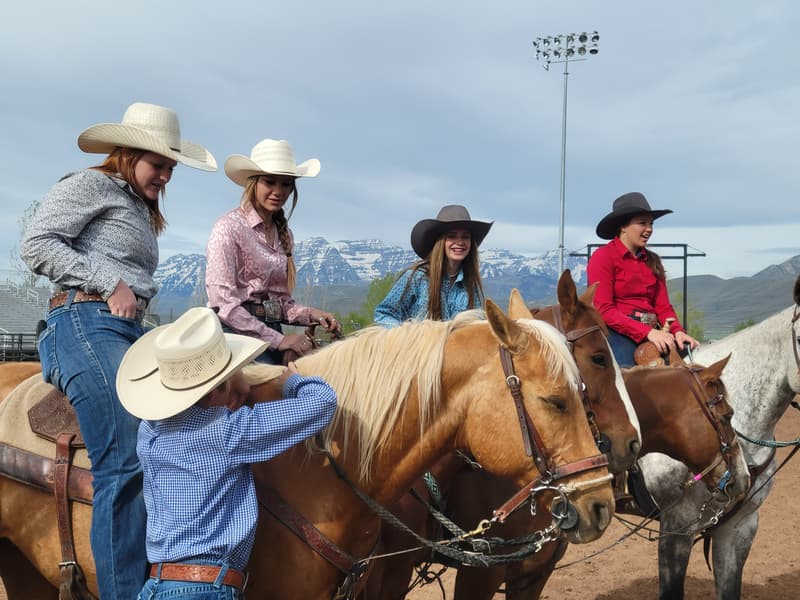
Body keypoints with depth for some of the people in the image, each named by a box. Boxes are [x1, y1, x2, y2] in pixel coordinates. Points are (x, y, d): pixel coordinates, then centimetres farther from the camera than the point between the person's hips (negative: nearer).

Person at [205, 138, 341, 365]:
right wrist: (278, 340, -16)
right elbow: (223, 302, -14)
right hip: (237, 331, -6)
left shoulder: (284, 233, 16)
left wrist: (310, 314, -2)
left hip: (272, 333, 7)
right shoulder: (229, 227, -6)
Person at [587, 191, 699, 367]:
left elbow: (663, 307, 14)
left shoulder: (652, 261, 20)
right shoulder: (603, 257, 0)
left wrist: (677, 331, -9)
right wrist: (647, 332, -19)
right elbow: (604, 310, -9)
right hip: (617, 332, -6)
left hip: (652, 332, 6)